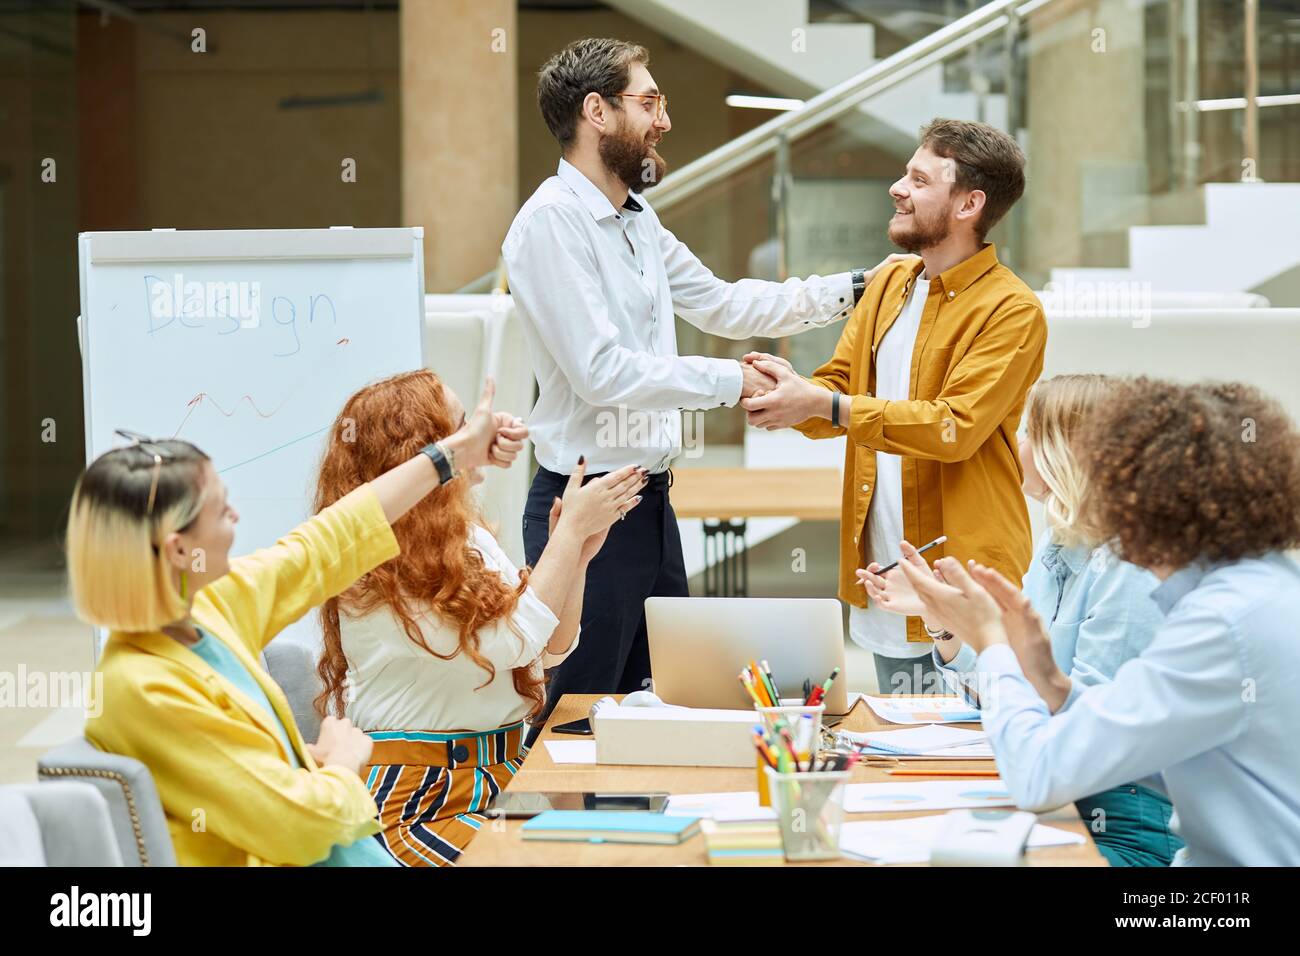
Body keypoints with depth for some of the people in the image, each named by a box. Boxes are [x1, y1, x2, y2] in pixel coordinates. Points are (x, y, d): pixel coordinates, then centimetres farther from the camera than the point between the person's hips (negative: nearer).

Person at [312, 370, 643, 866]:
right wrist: (572, 530, -12)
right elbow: (507, 643, -20)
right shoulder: (375, 576, -15)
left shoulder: (469, 537, 11)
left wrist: (576, 555, -1)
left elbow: (551, 649, 16)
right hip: (414, 803, -8)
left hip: (503, 774, 8)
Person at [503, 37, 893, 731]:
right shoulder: (552, 222, -17)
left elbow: (721, 304, 23)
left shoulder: (637, 219, 13)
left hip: (649, 501, 9)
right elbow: (602, 371, -22)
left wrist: (847, 290, 16)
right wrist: (728, 382, -14)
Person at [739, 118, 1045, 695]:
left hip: (965, 582, -7)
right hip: (882, 571, 7)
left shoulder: (1012, 311, -13)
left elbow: (955, 427, -22)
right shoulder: (889, 284, 13)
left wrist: (824, 405, -26)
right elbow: (838, 388, 14)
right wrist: (790, 394, -11)